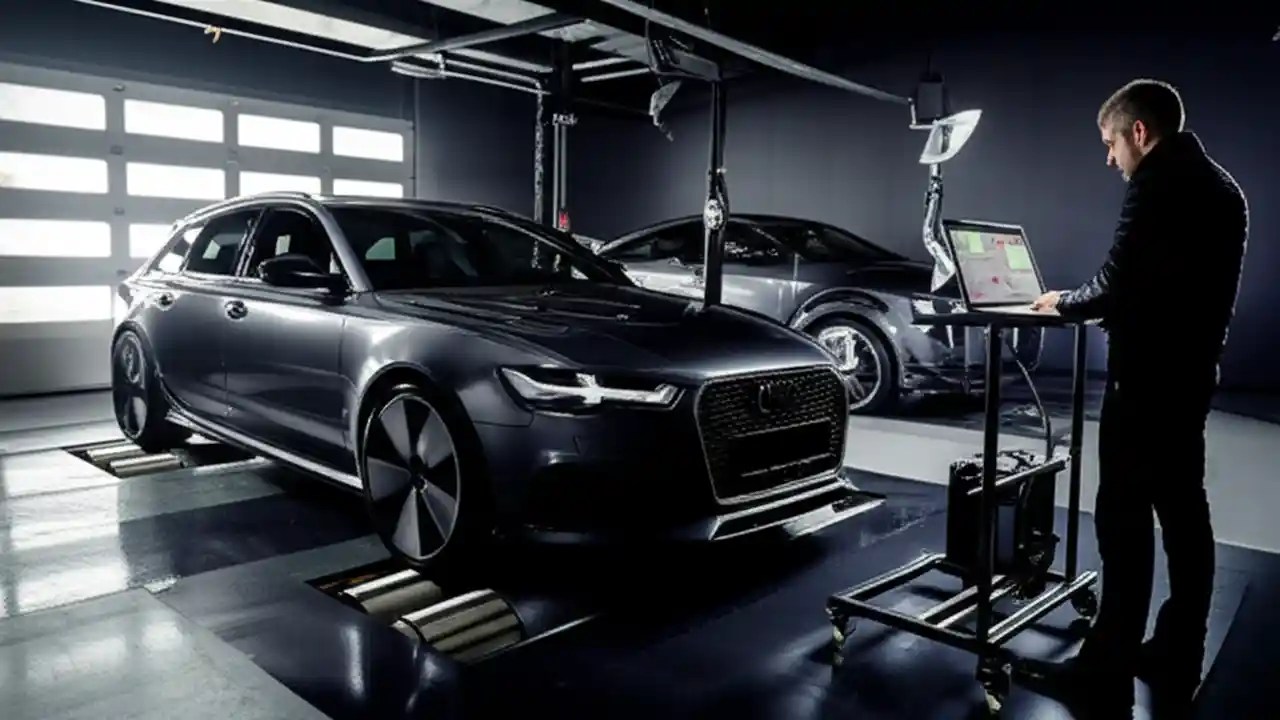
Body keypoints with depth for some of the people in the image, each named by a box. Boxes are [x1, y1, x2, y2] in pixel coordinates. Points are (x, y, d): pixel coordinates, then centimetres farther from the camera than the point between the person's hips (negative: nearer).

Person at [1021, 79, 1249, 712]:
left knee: (1124, 517, -4)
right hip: (1191, 369, 9)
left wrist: (1065, 303, 0)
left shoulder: (1157, 182, -14)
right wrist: (1098, 308, 16)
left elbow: (1119, 284, -19)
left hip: (1147, 373, -9)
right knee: (1182, 511, 12)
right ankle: (1176, 659, 21)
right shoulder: (1220, 185, 15)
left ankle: (1111, 661, 4)